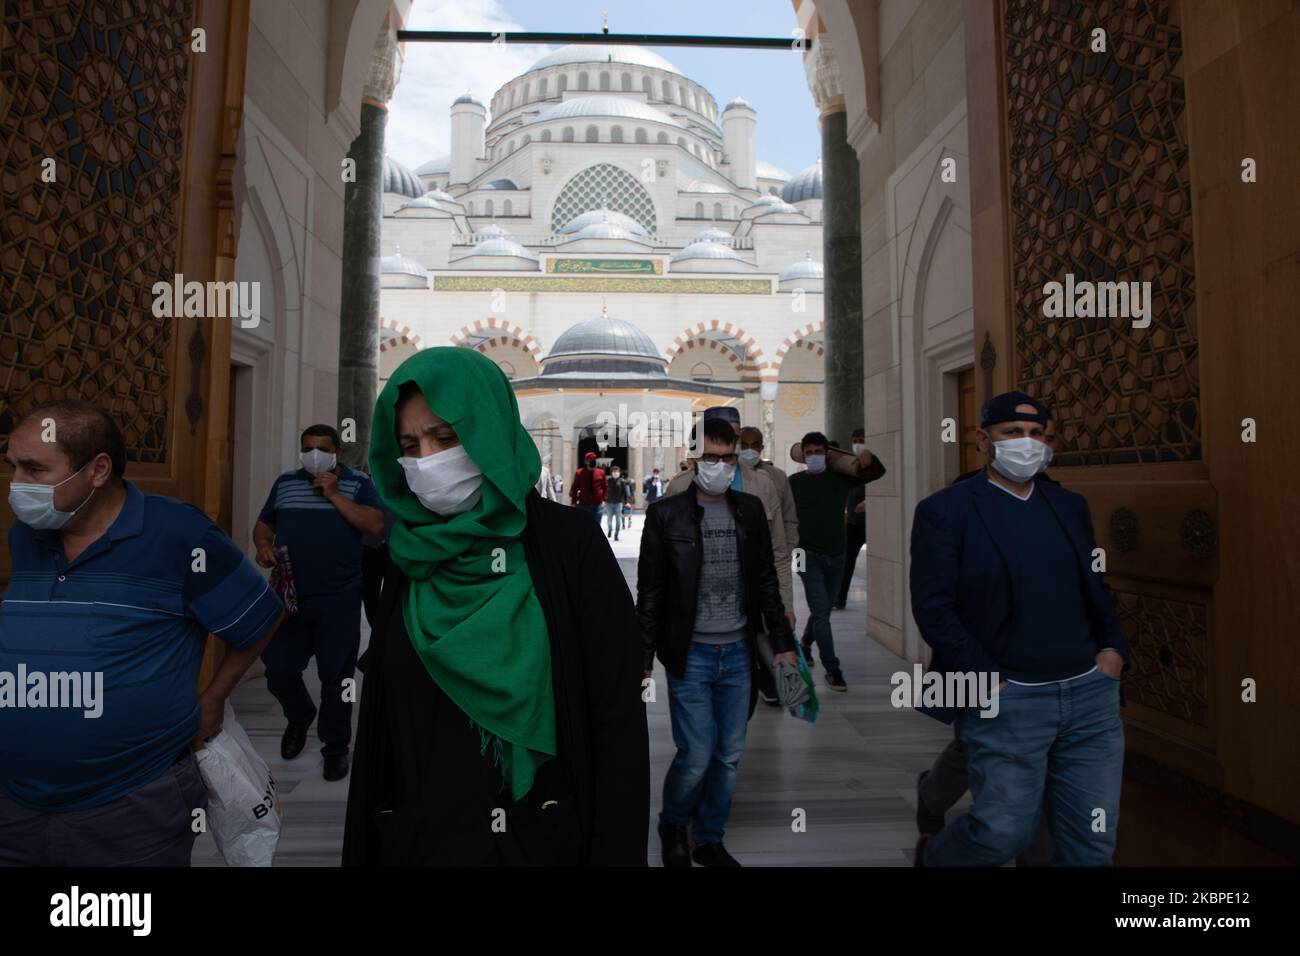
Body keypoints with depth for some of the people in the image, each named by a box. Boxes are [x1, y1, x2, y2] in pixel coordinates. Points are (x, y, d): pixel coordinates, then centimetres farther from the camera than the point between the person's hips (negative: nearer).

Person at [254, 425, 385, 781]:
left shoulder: (358, 483, 2)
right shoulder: (285, 482, 13)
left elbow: (375, 525, -11)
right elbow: (263, 524, 19)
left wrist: (333, 495, -13)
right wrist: (263, 545, -3)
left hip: (339, 600, -3)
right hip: (289, 597, 3)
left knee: (336, 676, 4)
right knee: (278, 671, 8)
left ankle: (335, 747, 21)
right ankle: (299, 717, 39)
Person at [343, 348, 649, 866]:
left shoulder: (567, 540, -12)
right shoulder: (411, 557, 2)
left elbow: (619, 720, -13)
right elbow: (379, 727, 6)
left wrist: (615, 853, -15)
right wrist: (362, 849, 7)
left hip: (542, 841, -3)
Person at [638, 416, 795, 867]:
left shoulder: (750, 510, 5)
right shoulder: (666, 513, -5)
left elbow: (766, 581, 10)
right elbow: (650, 592, -4)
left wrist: (783, 643, 8)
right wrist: (643, 658, -6)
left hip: (738, 653, 4)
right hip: (690, 655, -3)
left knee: (729, 756, 11)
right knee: (696, 757, -1)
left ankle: (709, 839, 33)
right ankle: (672, 824, 30)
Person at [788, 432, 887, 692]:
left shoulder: (839, 477, 4)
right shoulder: (794, 482, -3)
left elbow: (878, 471, 1)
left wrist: (867, 459, -20)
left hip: (836, 556, 4)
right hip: (809, 557, -4)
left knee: (823, 611, 18)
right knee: (821, 613, -8)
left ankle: (805, 645, 44)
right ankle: (832, 669, 1)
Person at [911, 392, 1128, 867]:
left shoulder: (1070, 505, 13)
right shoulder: (945, 509, -6)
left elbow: (1097, 587, 20)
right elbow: (933, 607, -11)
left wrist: (1114, 647, 3)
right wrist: (987, 680, -15)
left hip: (1090, 692, 6)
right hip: (1006, 699, -5)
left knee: (1092, 841, 11)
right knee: (1004, 833, 1)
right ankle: (933, 854, 32)